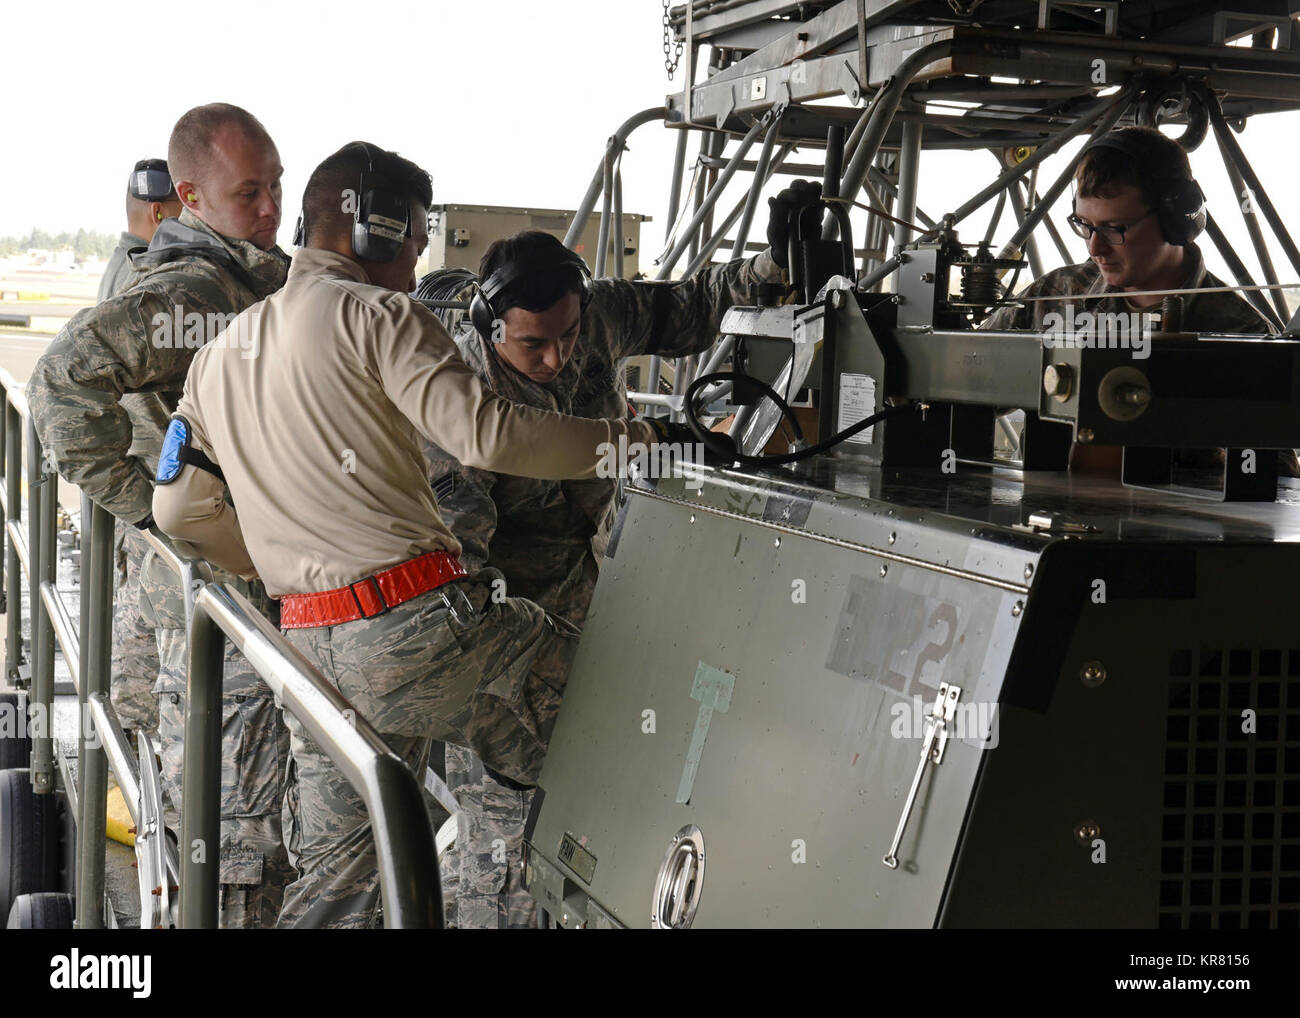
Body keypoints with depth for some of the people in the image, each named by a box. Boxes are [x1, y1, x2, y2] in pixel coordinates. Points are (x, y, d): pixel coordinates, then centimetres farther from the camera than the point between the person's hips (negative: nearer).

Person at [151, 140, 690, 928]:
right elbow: (486, 434, -17)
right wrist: (630, 437, -6)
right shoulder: (376, 315, -3)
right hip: (418, 622, -7)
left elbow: (180, 509, 21)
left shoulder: (220, 353, 20)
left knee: (337, 879, 15)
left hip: (313, 648, 7)